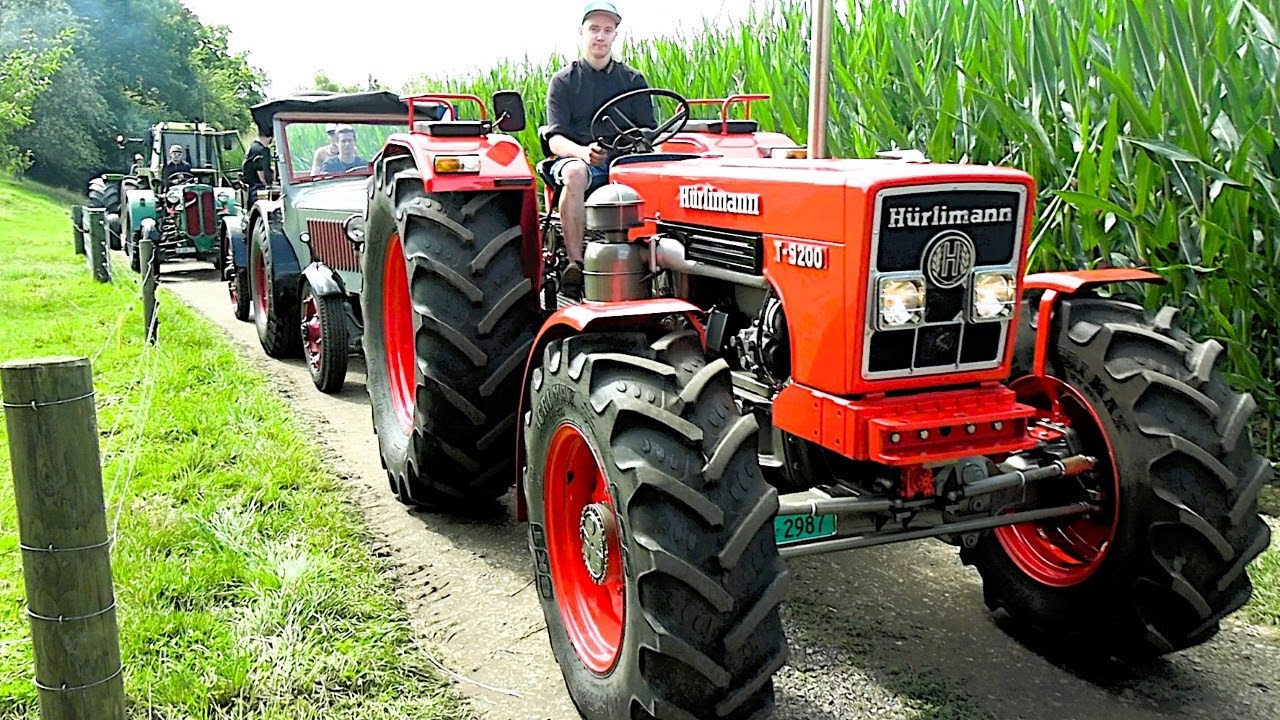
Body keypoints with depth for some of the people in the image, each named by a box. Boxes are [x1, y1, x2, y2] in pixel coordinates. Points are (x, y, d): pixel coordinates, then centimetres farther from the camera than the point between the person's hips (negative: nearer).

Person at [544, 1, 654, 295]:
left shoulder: (633, 79, 16)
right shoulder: (563, 81, 9)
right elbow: (555, 140, -2)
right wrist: (584, 151, -24)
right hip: (577, 158, -1)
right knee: (575, 173, -39)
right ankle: (575, 263, -39)